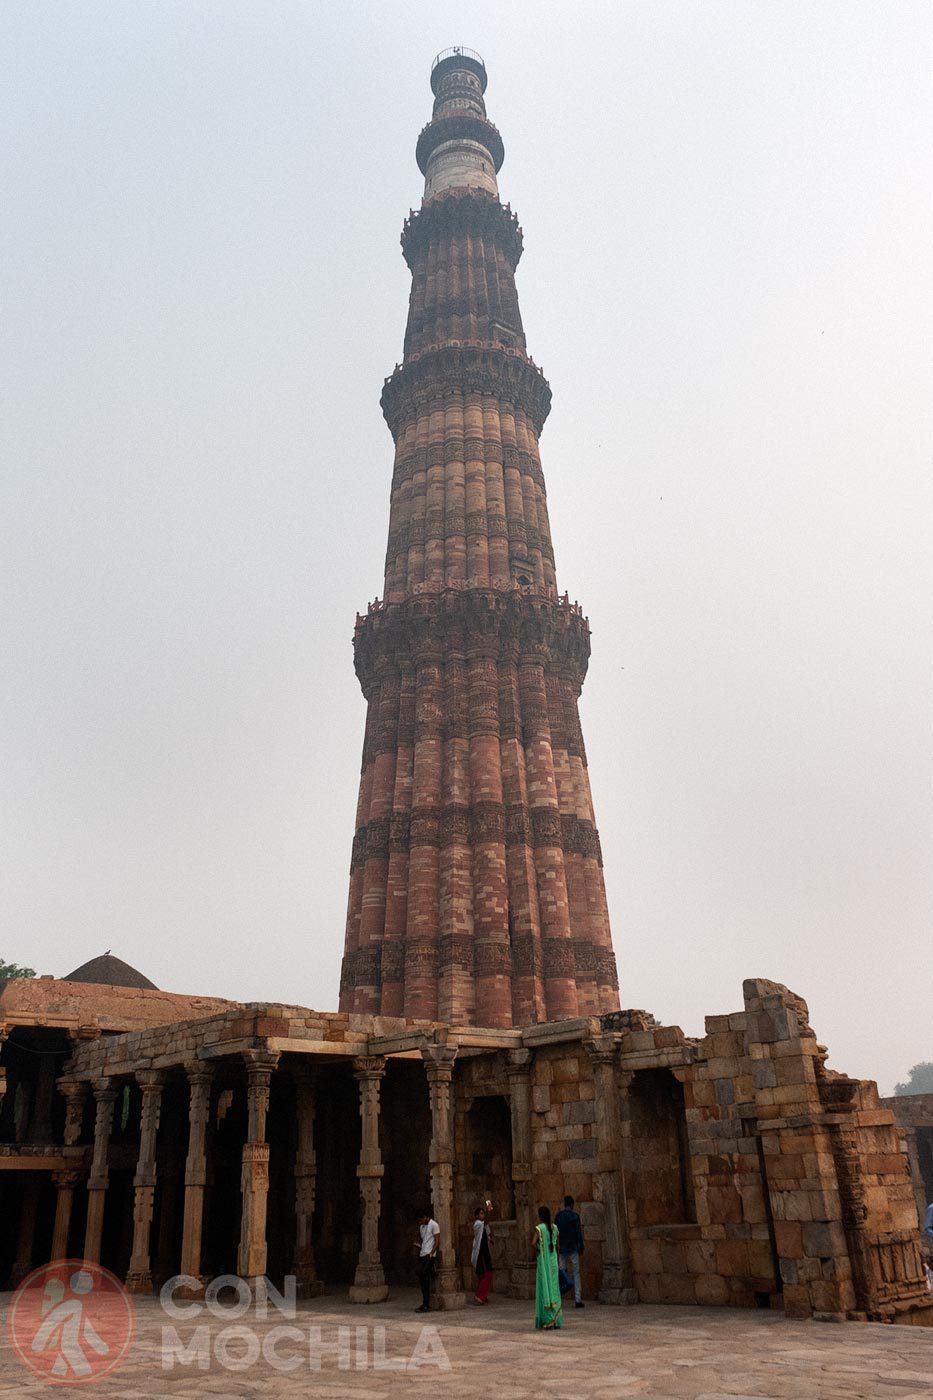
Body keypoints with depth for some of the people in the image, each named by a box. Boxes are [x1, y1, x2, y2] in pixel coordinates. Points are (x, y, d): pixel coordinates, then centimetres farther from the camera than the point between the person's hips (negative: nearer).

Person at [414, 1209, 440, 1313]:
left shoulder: (434, 1225, -6)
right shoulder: (421, 1227, 19)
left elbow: (437, 1240, -11)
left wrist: (431, 1253, -18)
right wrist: (419, 1246, 6)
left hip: (429, 1255, -8)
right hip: (422, 1255, 8)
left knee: (425, 1280, -9)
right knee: (422, 1280, 8)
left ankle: (426, 1305, -4)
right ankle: (425, 1304, 15)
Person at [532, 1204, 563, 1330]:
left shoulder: (539, 1228, -12)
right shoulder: (554, 1228, 5)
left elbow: (533, 1243, -24)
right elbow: (557, 1245, 10)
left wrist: (537, 1250, -4)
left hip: (543, 1261, -5)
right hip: (553, 1260, 5)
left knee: (544, 1288, 0)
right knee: (553, 1288, 13)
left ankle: (548, 1320, -2)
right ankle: (556, 1320, 17)